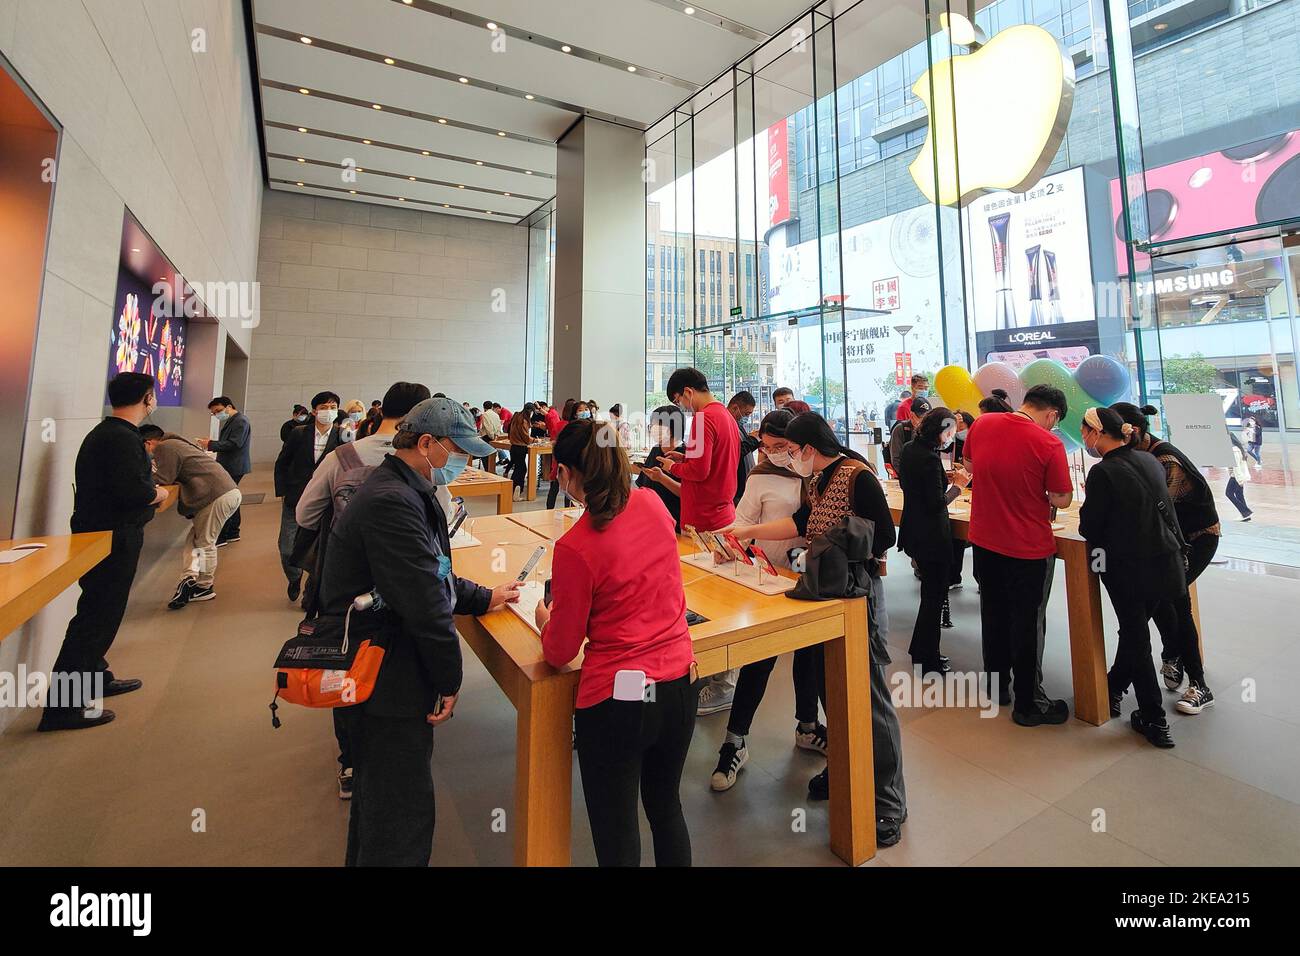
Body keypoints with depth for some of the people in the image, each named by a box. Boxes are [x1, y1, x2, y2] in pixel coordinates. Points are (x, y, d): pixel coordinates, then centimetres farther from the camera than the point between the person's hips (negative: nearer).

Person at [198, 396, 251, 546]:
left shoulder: (240, 421, -13)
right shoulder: (230, 421, 17)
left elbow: (233, 444, -22)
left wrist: (210, 445, -19)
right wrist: (210, 443, 7)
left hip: (234, 468, -10)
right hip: (229, 466, 10)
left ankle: (220, 537, -3)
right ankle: (233, 533, 24)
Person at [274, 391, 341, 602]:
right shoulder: (299, 433, -2)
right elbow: (281, 464, 7)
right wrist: (282, 493, 3)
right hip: (295, 501, 1)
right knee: (287, 549, 6)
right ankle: (294, 579, 35)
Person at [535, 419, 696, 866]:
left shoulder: (574, 547, -21)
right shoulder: (653, 505, -5)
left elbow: (559, 654, -9)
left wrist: (545, 621, 11)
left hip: (616, 699, -6)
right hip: (678, 685, 6)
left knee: (617, 837, 17)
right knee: (667, 808, 29)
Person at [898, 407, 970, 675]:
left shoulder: (909, 449, 5)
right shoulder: (930, 459, -23)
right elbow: (938, 504, -22)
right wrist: (958, 485, -8)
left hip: (914, 530, 9)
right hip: (932, 537, -9)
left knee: (931, 590, 21)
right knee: (935, 595, 4)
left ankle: (921, 650, 33)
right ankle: (928, 660, 16)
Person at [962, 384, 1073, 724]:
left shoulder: (981, 424, -4)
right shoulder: (1049, 444, -18)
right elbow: (1062, 499, -10)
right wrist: (1038, 489, 10)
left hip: (984, 541, 5)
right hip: (1027, 547, -5)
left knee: (993, 614, 21)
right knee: (1025, 623, 9)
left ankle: (996, 684, 37)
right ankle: (1029, 703, 23)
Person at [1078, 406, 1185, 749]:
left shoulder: (1103, 472, -18)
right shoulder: (1150, 461, 5)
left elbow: (1089, 528, -12)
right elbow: (1153, 509, 17)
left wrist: (1088, 501, 6)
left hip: (1129, 569, -7)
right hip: (1167, 562, 7)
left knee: (1135, 637, 8)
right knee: (1135, 629, 20)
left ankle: (1154, 721, 19)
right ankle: (1113, 689, 38)